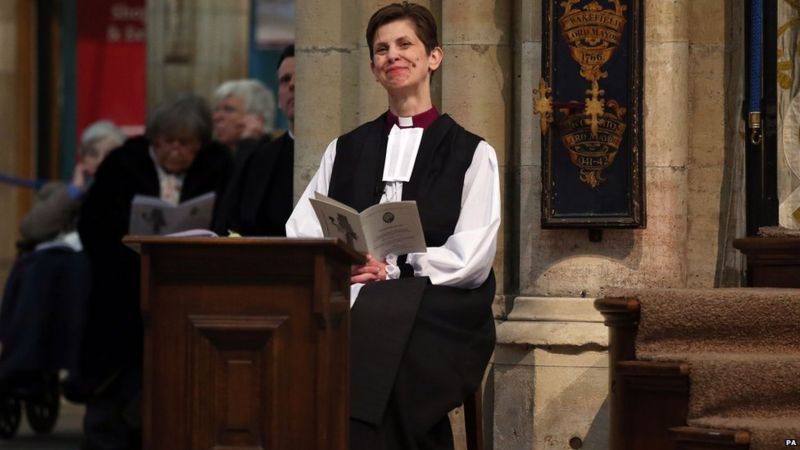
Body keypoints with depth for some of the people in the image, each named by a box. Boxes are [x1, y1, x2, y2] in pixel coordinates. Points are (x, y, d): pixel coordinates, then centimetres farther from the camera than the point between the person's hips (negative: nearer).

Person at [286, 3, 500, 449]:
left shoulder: (471, 153, 12)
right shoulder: (346, 150, 23)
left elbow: (471, 260, 0)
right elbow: (300, 234, 13)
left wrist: (389, 271, -12)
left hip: (437, 309, -2)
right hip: (354, 301, 2)